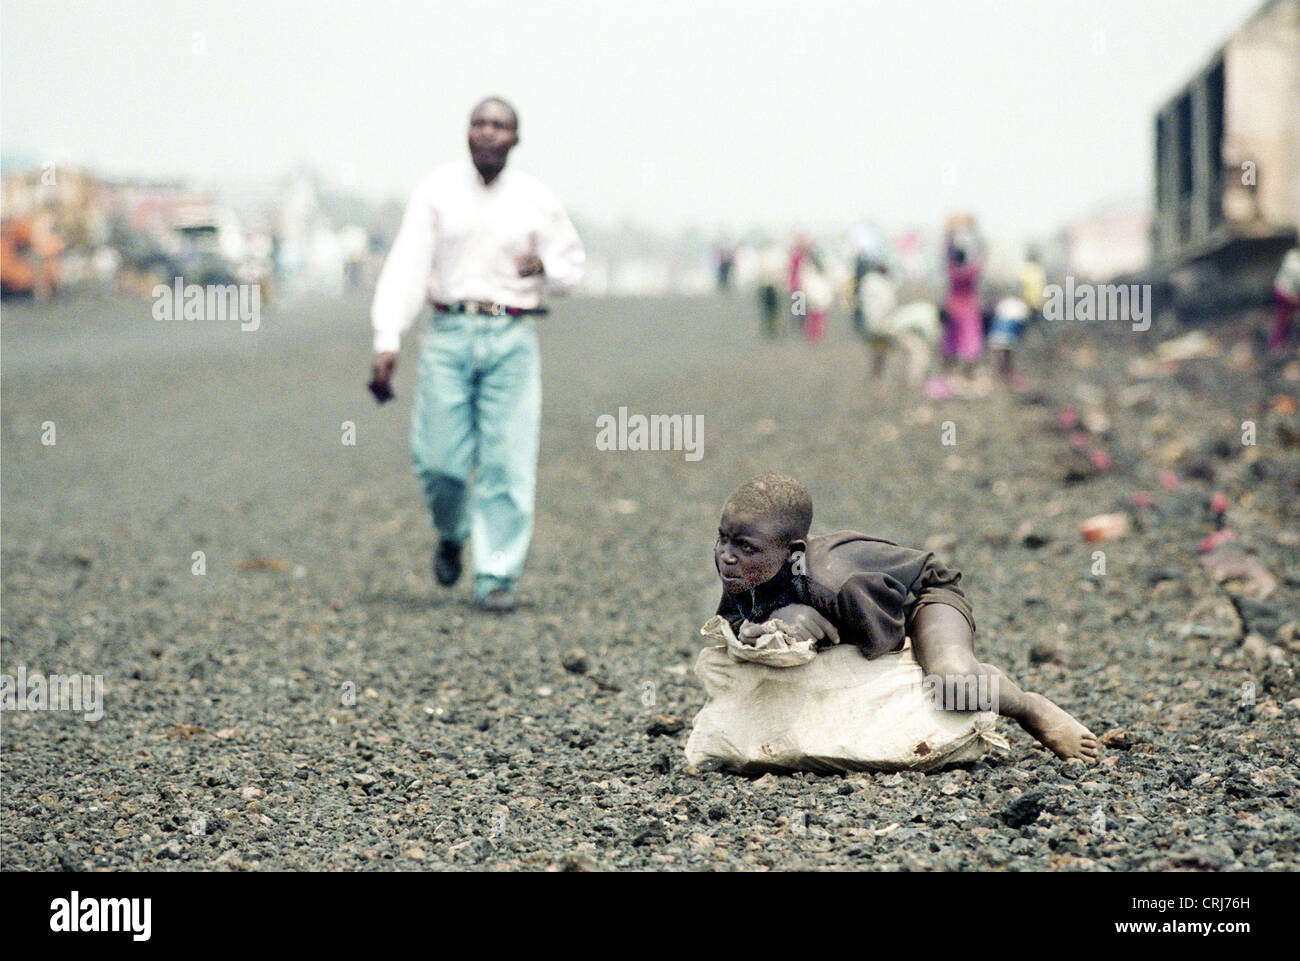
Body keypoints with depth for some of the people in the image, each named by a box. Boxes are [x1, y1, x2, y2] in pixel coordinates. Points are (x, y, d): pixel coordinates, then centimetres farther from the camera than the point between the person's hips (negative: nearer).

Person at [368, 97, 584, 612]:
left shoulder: (536, 200, 6)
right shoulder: (436, 191, 1)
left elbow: (571, 260, 19)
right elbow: (406, 267, -6)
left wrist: (544, 266, -6)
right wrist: (387, 340, -17)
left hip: (512, 339, 1)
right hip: (450, 333, -1)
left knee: (508, 462, -5)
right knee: (439, 459, -3)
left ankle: (497, 575, 3)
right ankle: (452, 534, 28)